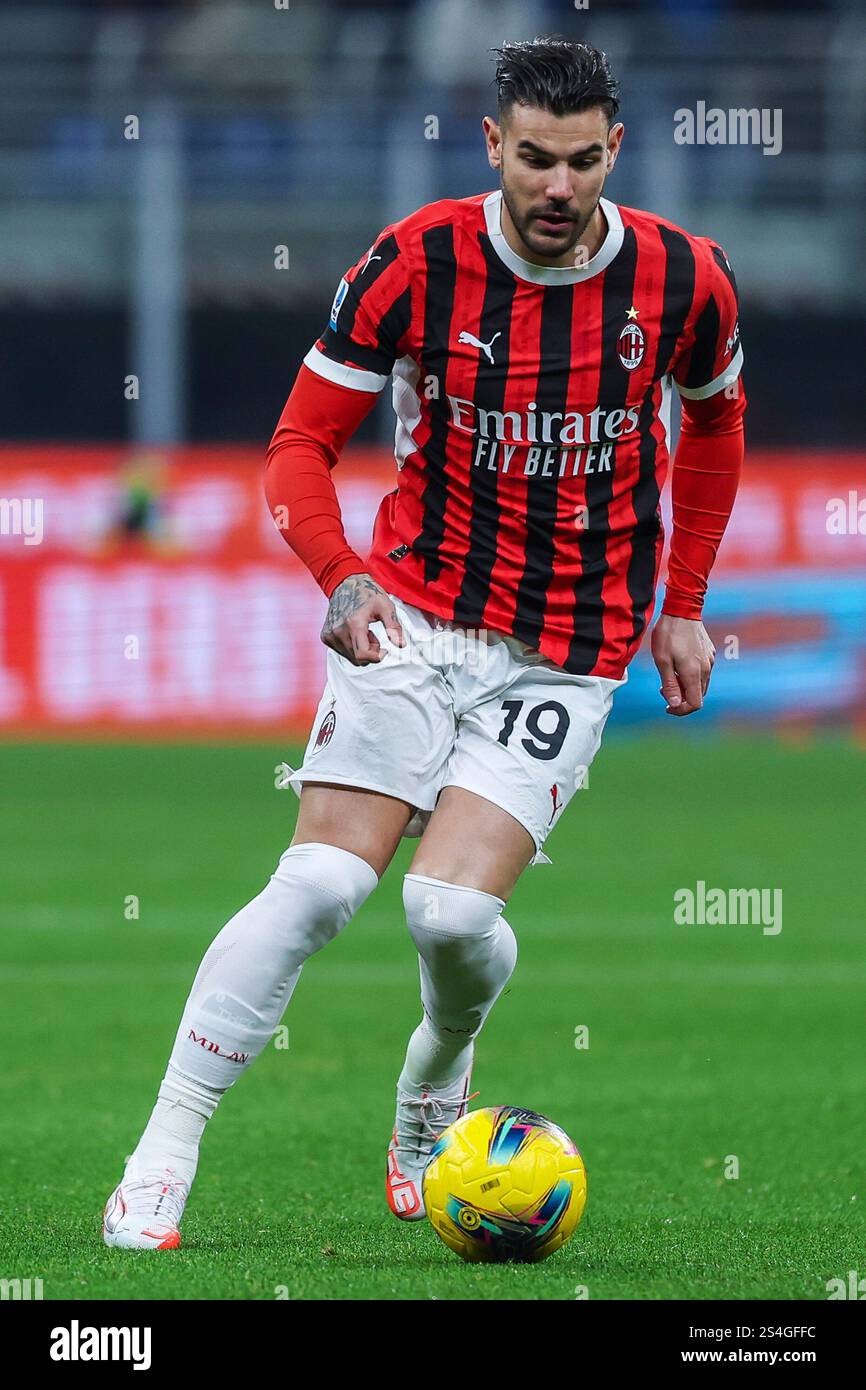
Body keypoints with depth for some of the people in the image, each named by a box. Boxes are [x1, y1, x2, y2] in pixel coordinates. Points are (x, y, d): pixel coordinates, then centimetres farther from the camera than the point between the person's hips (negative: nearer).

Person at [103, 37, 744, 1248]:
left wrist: (682, 606, 16)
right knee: (321, 883, -15)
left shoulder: (684, 281, -6)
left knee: (453, 909, -15)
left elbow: (715, 422, 16)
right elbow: (302, 442, -4)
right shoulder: (417, 264, -11)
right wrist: (343, 579, -22)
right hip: (417, 618, 0)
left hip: (569, 653, 1)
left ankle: (438, 1081, 20)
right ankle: (163, 1159, -9)